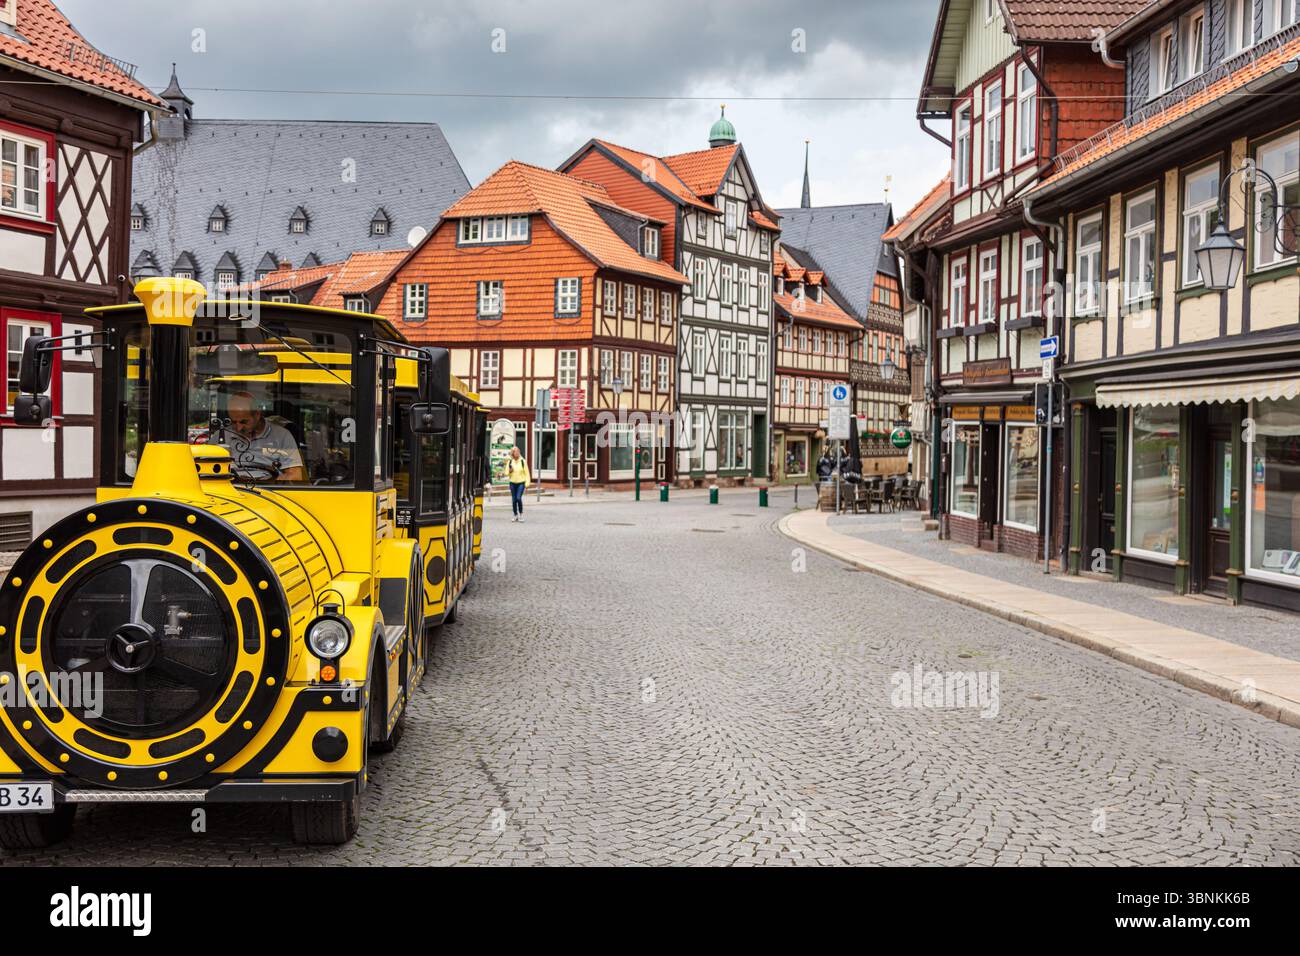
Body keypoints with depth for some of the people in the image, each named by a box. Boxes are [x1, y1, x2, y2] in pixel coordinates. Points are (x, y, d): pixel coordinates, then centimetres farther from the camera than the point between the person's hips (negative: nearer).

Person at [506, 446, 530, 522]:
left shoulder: (523, 461, -1)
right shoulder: (509, 462, 5)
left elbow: (527, 473, 0)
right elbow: (506, 473, 11)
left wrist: (527, 484, -6)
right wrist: (509, 471, -12)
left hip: (521, 483, -3)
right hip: (513, 483, 3)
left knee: (518, 498, -18)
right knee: (514, 500, 6)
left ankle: (521, 514, -2)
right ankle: (515, 515, 18)